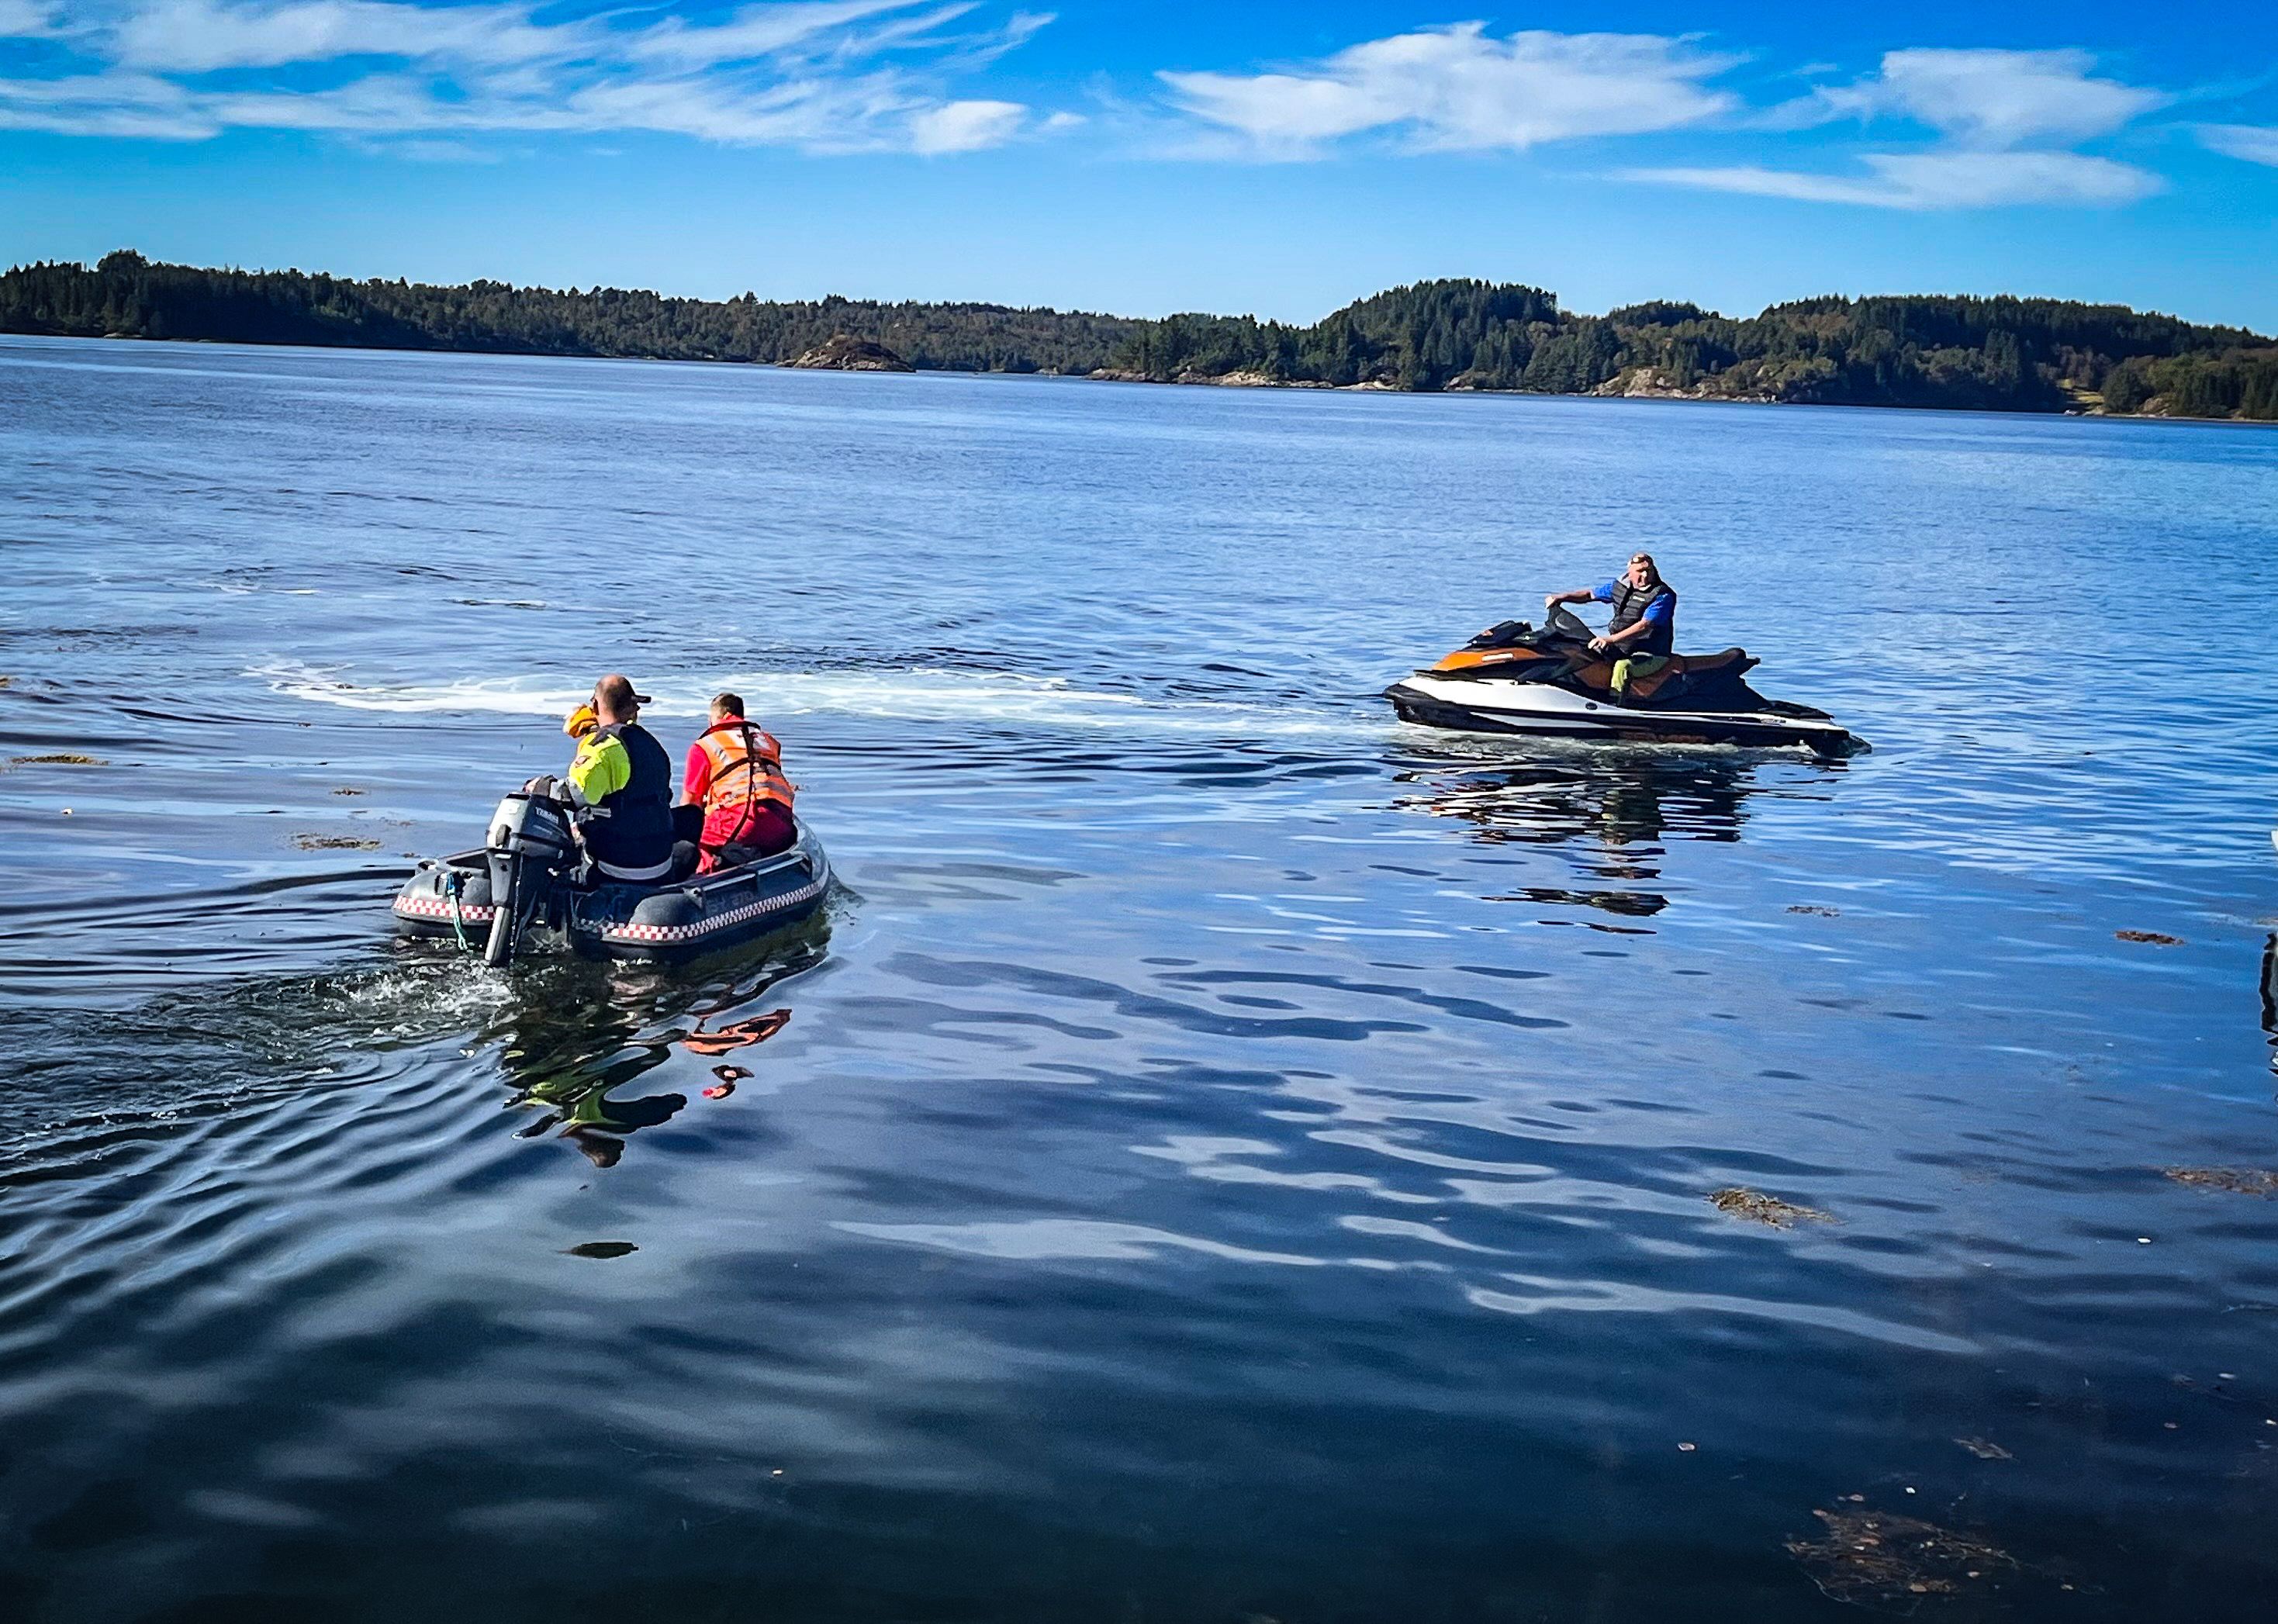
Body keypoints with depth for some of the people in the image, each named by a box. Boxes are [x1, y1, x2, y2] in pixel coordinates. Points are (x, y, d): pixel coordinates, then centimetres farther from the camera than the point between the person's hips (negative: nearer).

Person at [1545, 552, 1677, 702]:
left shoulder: (1663, 596, -15)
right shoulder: (1621, 585, 5)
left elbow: (1644, 626, -26)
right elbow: (1591, 594, 18)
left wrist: (1611, 639, -35)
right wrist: (1562, 597, 2)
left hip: (1653, 655, -7)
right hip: (1621, 650, 7)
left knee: (1622, 667, -35)